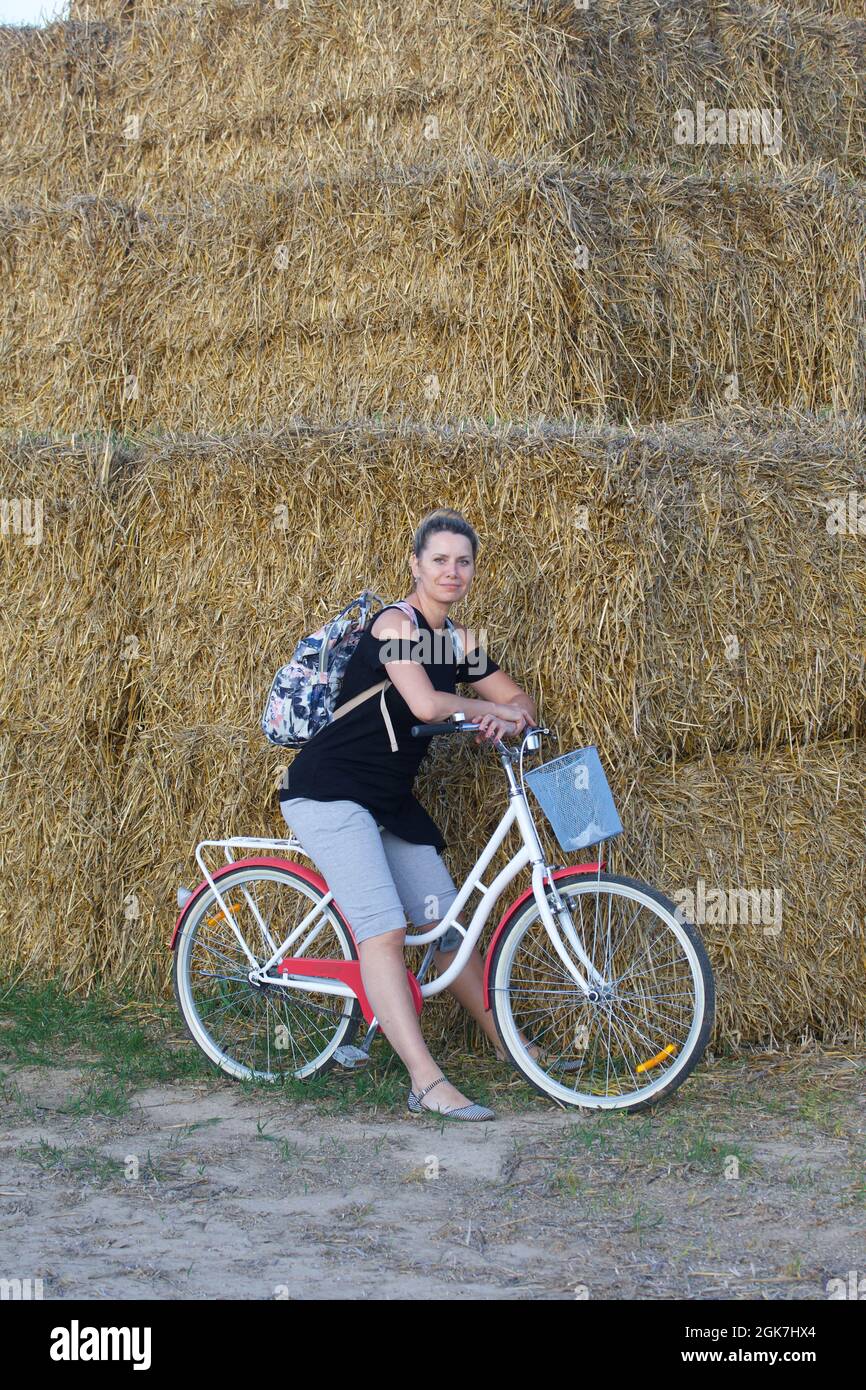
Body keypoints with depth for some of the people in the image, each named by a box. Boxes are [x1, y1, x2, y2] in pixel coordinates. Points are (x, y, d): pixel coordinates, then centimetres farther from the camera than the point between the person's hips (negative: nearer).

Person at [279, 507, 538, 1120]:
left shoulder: (459, 642, 11)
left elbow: (519, 699, 15)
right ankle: (427, 1083, -26)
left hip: (390, 803, 8)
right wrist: (490, 708, -11)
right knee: (383, 929, -19)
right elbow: (424, 703, -29)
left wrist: (510, 718, -10)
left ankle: (508, 1046, 23)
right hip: (330, 792, -8)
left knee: (447, 922, 9)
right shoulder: (395, 623, -14)